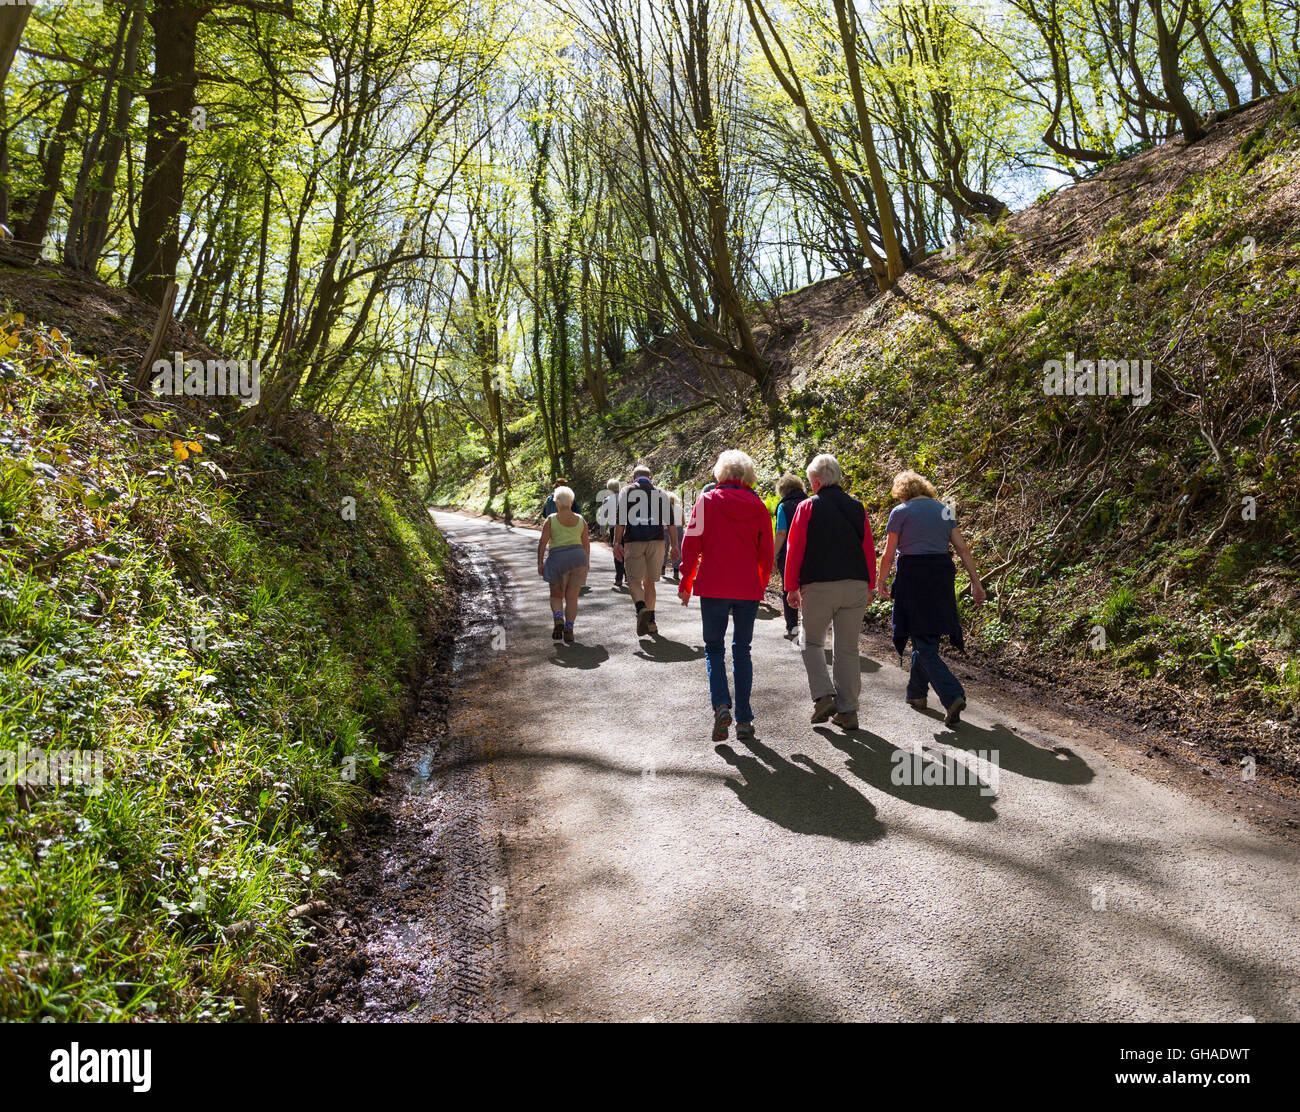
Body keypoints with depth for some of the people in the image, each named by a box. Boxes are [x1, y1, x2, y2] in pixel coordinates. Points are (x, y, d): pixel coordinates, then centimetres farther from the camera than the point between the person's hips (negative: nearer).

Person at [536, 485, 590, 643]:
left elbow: (543, 541, -6)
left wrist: (540, 562, -3)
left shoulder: (551, 519, 0)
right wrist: (587, 562, 17)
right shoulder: (580, 520, 8)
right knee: (572, 597, 6)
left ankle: (558, 619, -12)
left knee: (556, 595, 13)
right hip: (578, 557, 2)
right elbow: (586, 543, 9)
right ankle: (569, 630, -4)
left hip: (558, 558, -2)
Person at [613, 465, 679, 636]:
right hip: (656, 540, 3)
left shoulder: (627, 492, 6)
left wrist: (617, 543, -4)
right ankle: (650, 621, 12)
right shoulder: (662, 493, 12)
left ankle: (642, 608, -26)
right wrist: (675, 545, 9)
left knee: (634, 579, 2)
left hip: (634, 542, -2)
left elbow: (620, 520, -4)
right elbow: (670, 522, 7)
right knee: (649, 582, 12)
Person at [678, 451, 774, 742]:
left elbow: (692, 544, -4)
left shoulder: (707, 501, -3)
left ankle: (721, 705, -13)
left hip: (714, 587, -2)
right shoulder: (758, 507, 4)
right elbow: (766, 553, 7)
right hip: (749, 590, 2)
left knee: (713, 648, 9)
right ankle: (744, 719, 11)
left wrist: (686, 582, 5)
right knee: (742, 650, 11)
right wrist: (761, 585, 21)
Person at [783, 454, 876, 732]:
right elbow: (869, 550, 10)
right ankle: (847, 711, 11)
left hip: (819, 586, -3)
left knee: (811, 641, 13)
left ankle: (823, 696, -4)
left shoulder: (808, 507, -2)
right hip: (855, 586, 3)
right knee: (847, 649, 9)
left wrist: (791, 587, 5)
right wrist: (869, 586, 18)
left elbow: (794, 550, -3)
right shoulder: (858, 508, 8)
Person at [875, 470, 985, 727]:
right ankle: (916, 693, 30)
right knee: (927, 636, 19)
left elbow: (888, 554, -5)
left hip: (913, 575, -6)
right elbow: (962, 548, 8)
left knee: (924, 644, -4)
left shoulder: (901, 512, -4)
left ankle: (953, 696, -19)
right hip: (942, 574, 6)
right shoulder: (944, 510, 11)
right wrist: (976, 582, 9)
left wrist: (881, 582, 8)